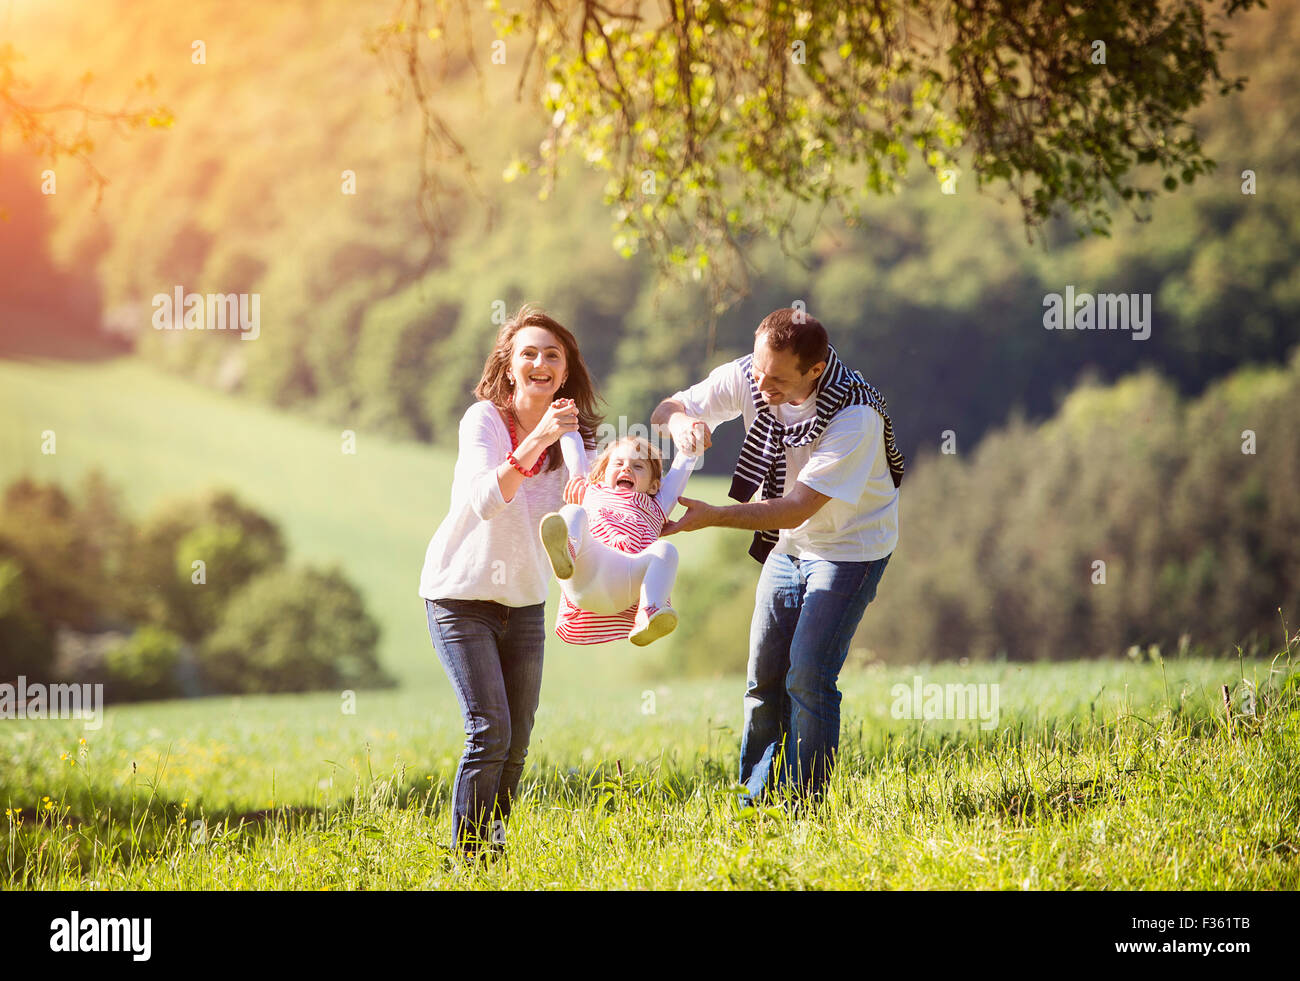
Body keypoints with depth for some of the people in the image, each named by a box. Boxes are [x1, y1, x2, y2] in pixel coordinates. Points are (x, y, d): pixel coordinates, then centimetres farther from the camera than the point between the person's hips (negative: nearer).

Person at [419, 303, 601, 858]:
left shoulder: (571, 433, 2)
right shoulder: (484, 418, -15)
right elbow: (485, 502, -30)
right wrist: (535, 441, -40)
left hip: (524, 600, 6)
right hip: (461, 595, -5)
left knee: (517, 742, 5)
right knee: (489, 730, -13)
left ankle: (495, 843, 19)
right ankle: (467, 854, -2)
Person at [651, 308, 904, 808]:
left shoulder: (855, 417, -33)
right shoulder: (746, 378, -16)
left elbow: (799, 507, -33)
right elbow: (665, 409, -7)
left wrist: (713, 517, -39)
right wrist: (680, 420, -32)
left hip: (850, 546, -6)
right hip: (789, 545, 6)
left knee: (808, 676, -15)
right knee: (764, 676, 7)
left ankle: (801, 810, -6)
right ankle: (754, 804, 17)